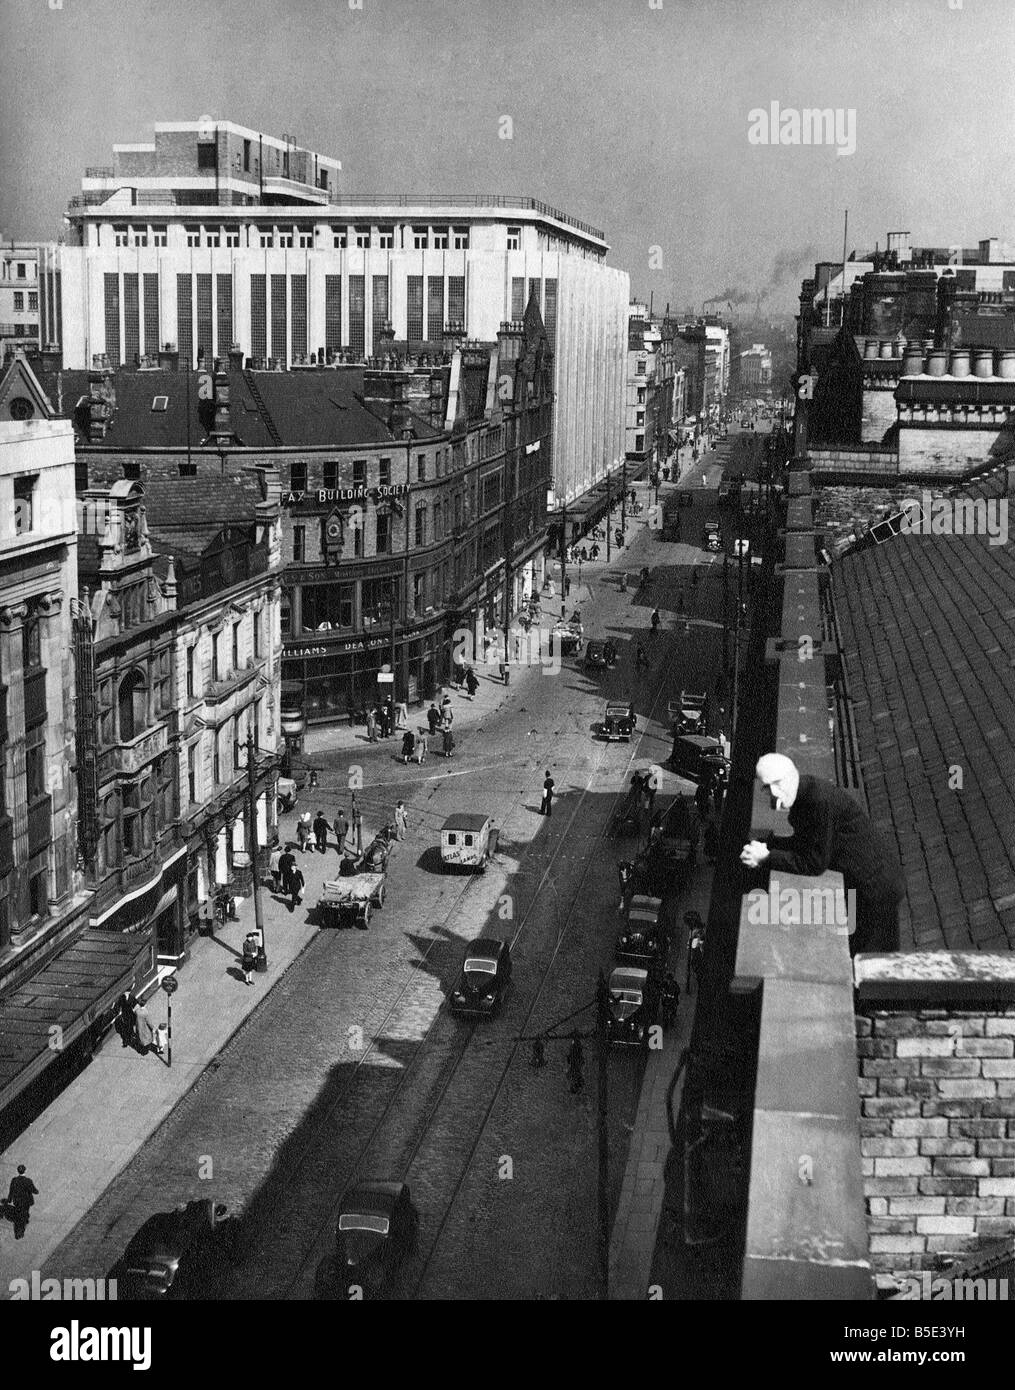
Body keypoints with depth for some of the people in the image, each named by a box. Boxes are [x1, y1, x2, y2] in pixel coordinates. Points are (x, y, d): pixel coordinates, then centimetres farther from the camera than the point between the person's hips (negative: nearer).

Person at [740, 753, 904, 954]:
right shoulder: (800, 792, 0)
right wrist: (766, 845, -1)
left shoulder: (820, 800, -31)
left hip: (876, 888, -9)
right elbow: (803, 842, 12)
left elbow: (815, 863, -28)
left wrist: (767, 858, -21)